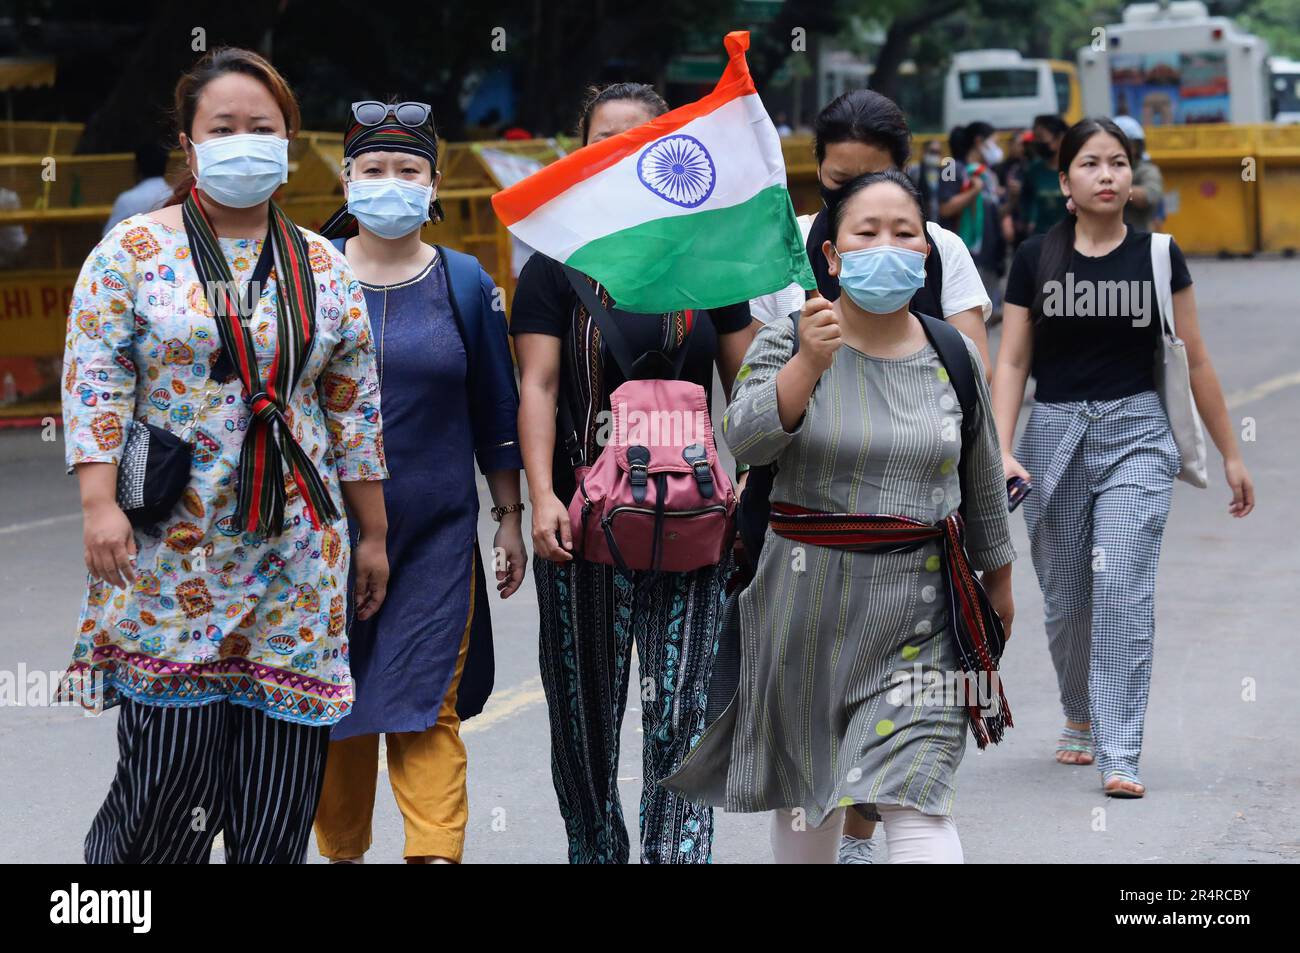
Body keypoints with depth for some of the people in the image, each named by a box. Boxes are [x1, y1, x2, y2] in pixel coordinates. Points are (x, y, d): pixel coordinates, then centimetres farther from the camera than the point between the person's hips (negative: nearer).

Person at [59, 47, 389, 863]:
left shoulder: (323, 267, 12)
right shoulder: (135, 249, 2)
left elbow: (355, 408, 13)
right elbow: (95, 381, -4)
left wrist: (373, 535, 12)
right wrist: (99, 501, -15)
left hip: (295, 556, 3)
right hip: (167, 551, -3)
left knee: (278, 794, 0)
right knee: (168, 769, -7)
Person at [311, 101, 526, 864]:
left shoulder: (465, 283, 3)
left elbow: (496, 411, 8)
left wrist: (510, 517, 8)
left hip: (436, 530, -1)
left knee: (425, 706, -7)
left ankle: (437, 854, -11)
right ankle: (342, 850, 22)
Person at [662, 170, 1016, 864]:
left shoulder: (954, 357, 6)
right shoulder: (786, 342, -1)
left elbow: (981, 481, 18)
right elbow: (744, 440, -19)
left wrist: (997, 579, 26)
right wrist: (809, 363, -31)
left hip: (920, 603, 0)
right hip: (808, 595, 0)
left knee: (916, 798, -13)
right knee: (804, 785, 15)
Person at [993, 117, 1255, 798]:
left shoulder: (1157, 257, 2)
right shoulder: (1035, 259, 2)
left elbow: (1194, 360, 6)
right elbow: (1011, 362, 2)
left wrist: (1230, 453, 9)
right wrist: (1002, 452, -10)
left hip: (1135, 433, -1)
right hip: (1055, 434, 1)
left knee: (1123, 587, -15)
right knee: (1065, 599, 9)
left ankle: (1119, 755, -15)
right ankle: (1079, 718, 34)